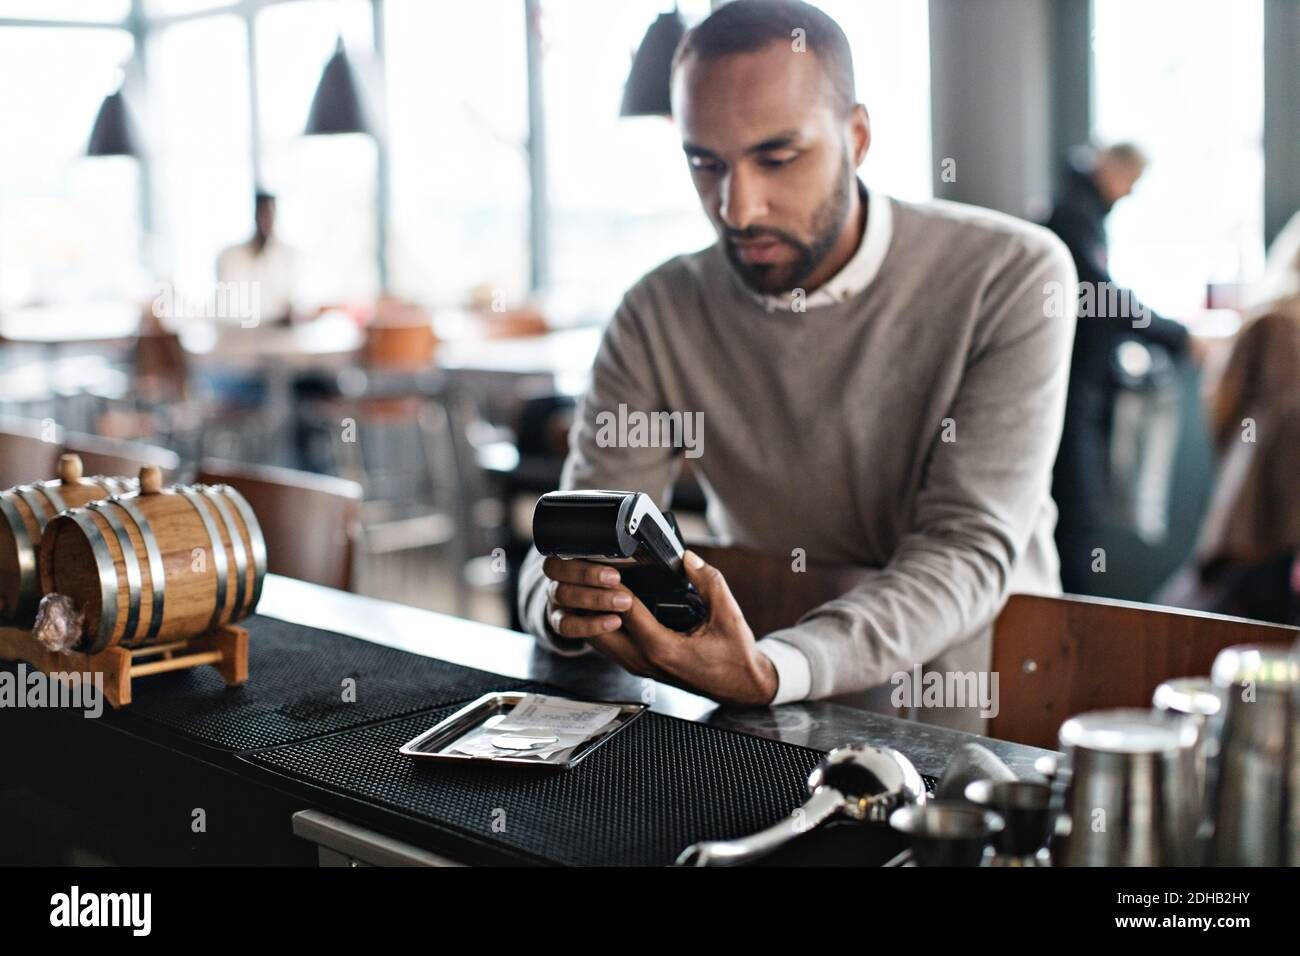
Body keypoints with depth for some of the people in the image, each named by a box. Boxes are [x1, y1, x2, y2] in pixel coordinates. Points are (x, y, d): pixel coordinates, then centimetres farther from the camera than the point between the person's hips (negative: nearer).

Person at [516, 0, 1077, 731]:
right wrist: (567, 603, -32)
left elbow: (969, 547, -22)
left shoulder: (1012, 275, -14)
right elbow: (573, 547, -6)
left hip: (978, 707, 0)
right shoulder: (660, 317, -5)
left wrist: (771, 671, -39)